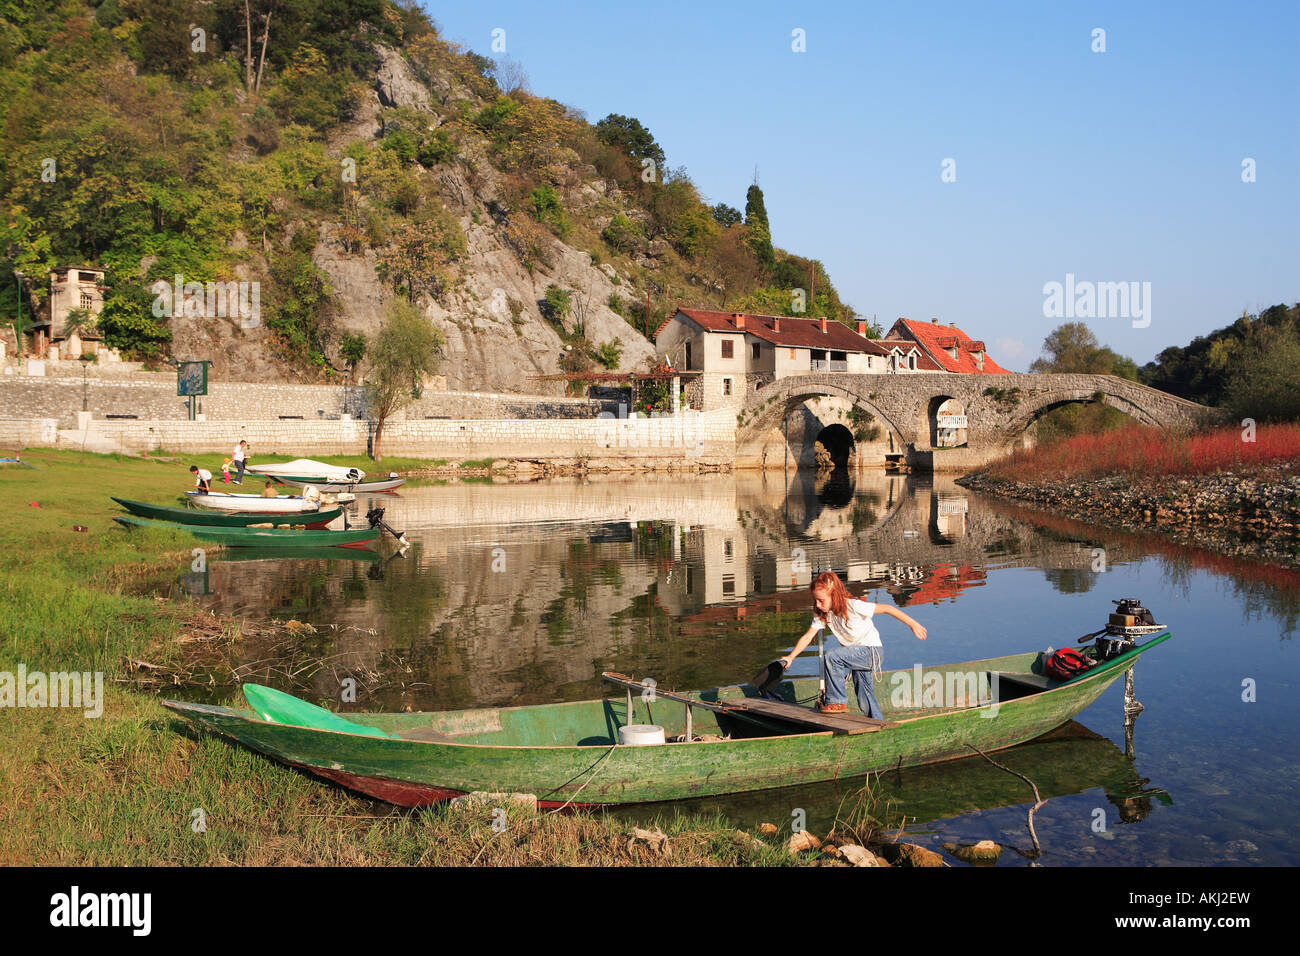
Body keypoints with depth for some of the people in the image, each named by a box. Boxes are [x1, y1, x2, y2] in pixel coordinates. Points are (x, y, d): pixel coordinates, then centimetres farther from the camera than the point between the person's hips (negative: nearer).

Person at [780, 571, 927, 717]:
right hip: (857, 654, 7)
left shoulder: (853, 606, -23)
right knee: (865, 702, 10)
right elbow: (807, 637, -6)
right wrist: (791, 657, -19)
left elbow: (887, 608, -19)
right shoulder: (822, 614, -4)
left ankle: (837, 702, -14)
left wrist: (912, 624, -16)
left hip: (873, 651, -7)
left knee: (831, 655, -25)